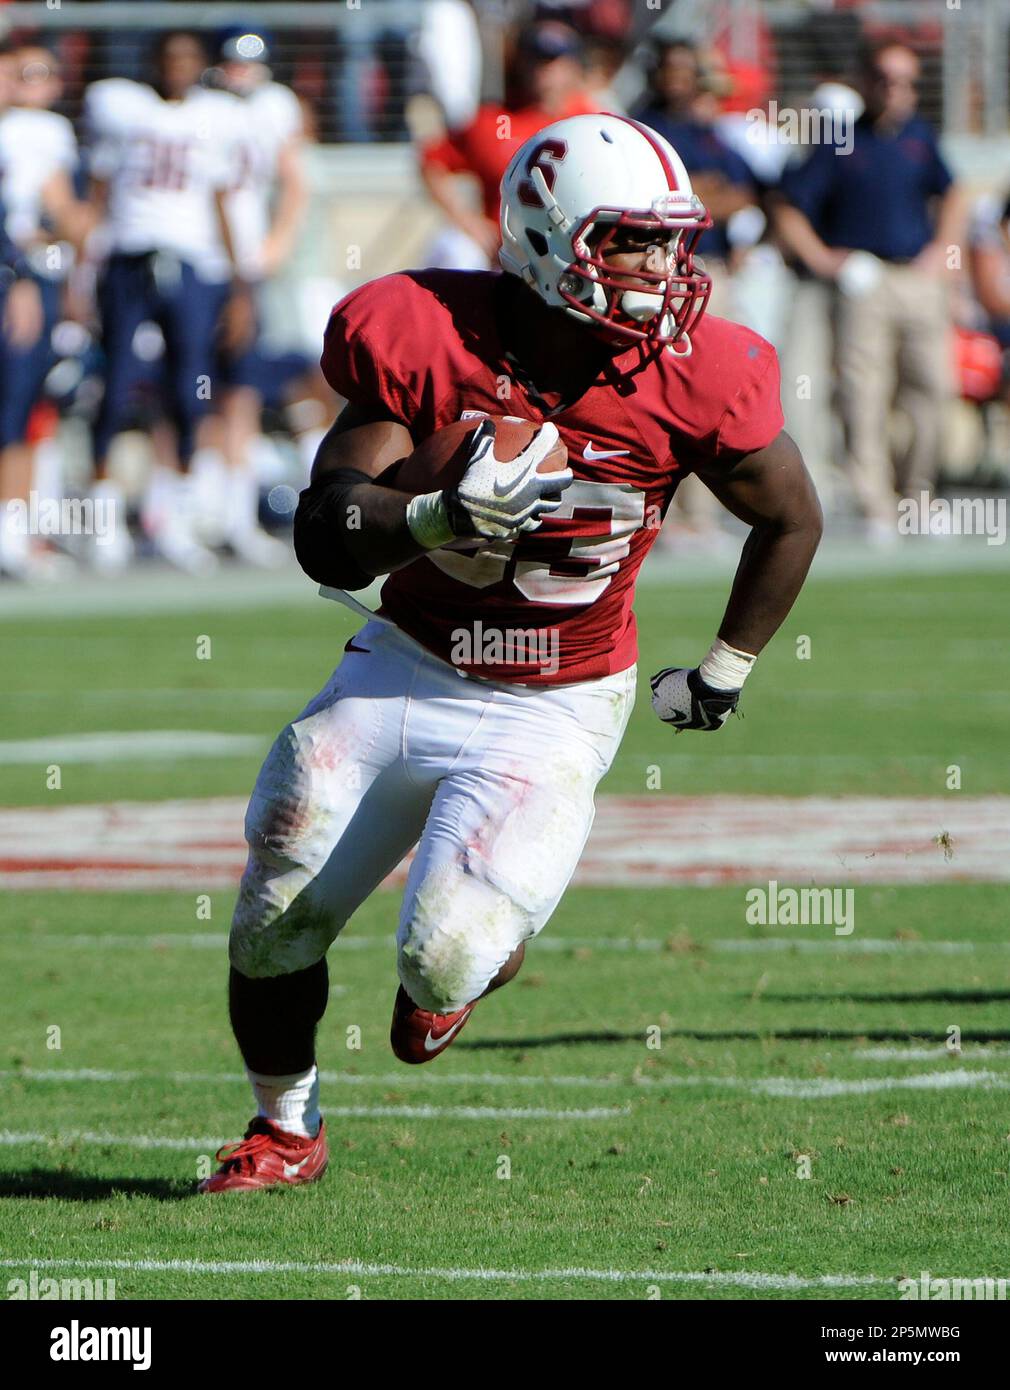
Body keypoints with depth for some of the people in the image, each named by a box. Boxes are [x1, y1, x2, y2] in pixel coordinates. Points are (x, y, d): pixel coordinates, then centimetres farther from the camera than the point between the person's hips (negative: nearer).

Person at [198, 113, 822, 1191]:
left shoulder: (691, 381, -15)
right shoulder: (428, 341, -17)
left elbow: (791, 520, 5)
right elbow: (324, 541, -17)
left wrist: (724, 672, 10)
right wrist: (436, 518, -36)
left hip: (551, 717, -2)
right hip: (402, 672, 2)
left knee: (447, 958, -19)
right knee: (273, 926, 5)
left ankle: (479, 948, 21)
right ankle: (285, 1129, 34)